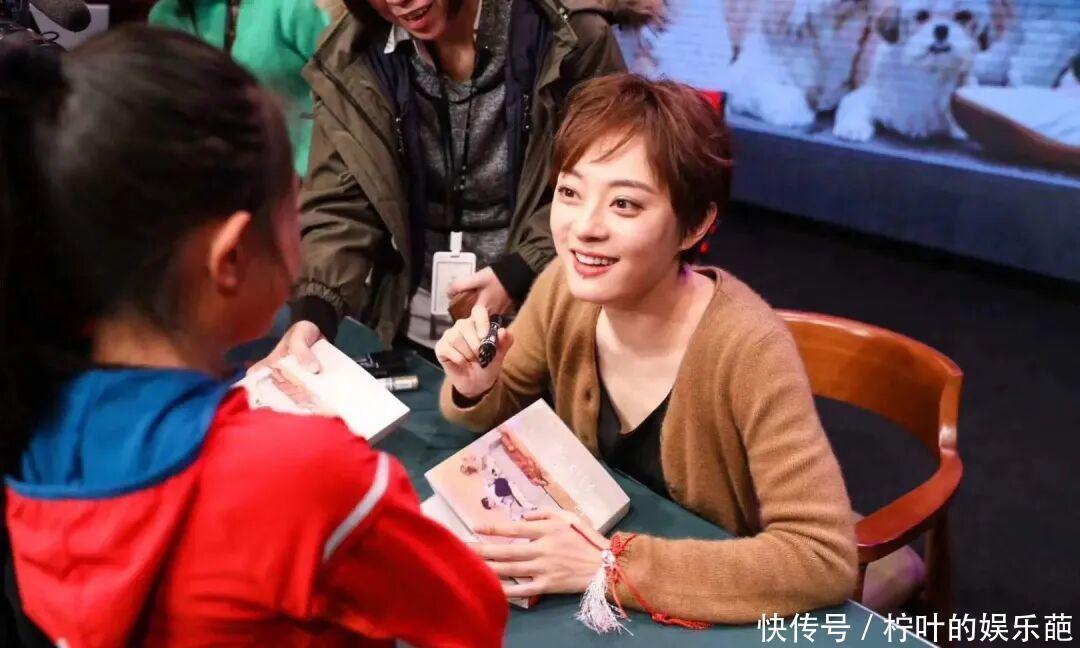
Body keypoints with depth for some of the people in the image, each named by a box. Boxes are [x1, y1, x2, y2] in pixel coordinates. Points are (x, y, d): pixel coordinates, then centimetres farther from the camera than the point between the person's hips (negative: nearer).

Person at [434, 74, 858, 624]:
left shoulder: (746, 350, -27)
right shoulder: (562, 290, -12)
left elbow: (825, 558, -29)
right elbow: (504, 411, 4)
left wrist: (611, 565, -31)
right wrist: (475, 390, -18)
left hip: (717, 619, -4)